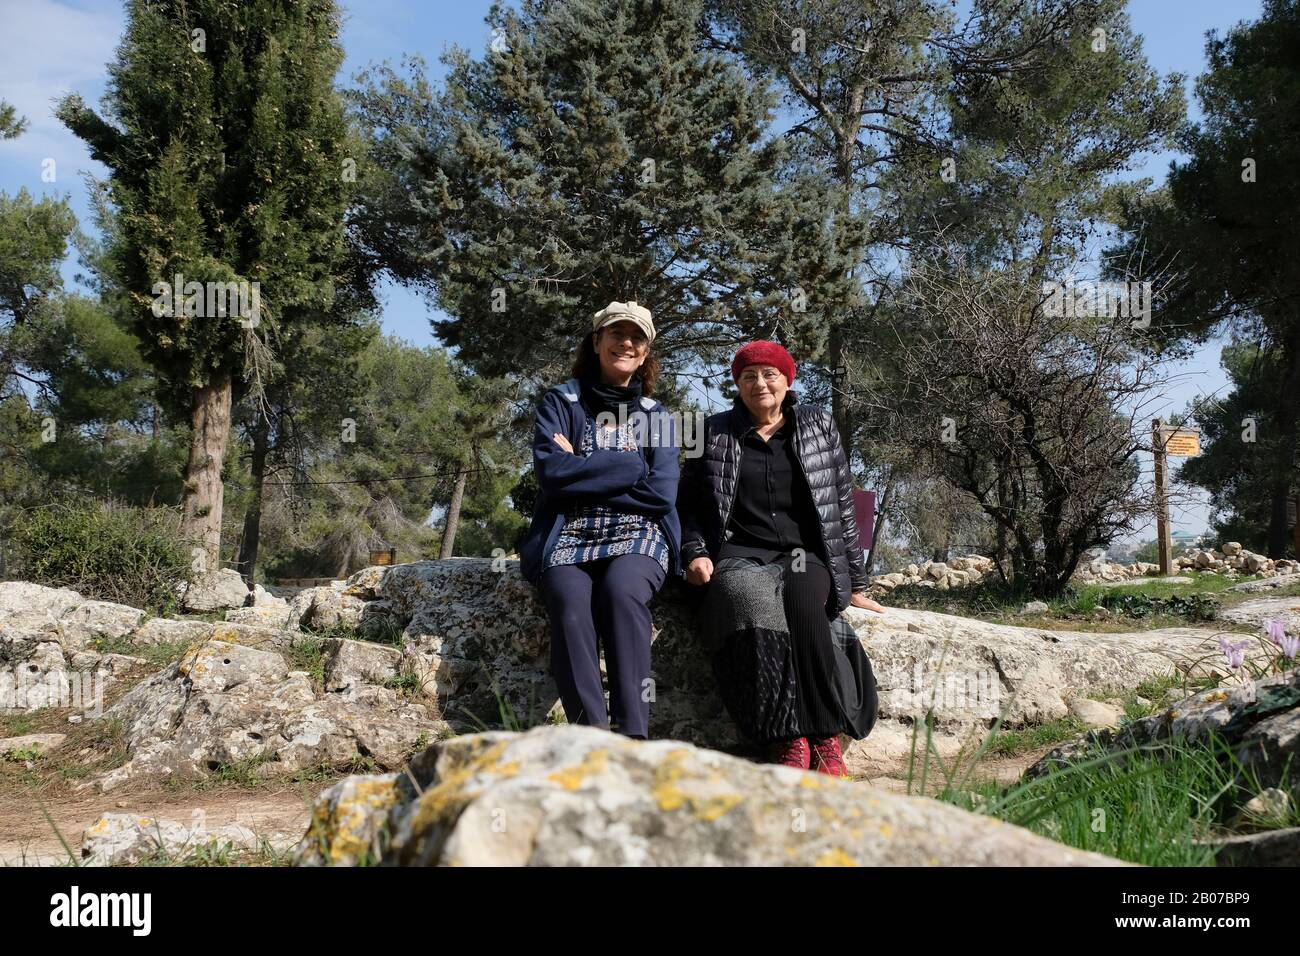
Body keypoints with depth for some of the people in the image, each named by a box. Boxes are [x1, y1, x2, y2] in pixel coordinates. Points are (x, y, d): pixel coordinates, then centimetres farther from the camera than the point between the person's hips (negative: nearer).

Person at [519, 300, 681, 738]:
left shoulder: (656, 417, 16)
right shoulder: (561, 402, 13)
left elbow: (661, 493, 0)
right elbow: (550, 472, -6)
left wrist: (582, 472, -2)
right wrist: (630, 466, -3)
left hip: (637, 535, 0)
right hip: (569, 535, 0)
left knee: (621, 590, -34)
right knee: (570, 602, -33)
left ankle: (633, 735, -38)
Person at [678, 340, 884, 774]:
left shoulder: (818, 426, 17)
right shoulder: (714, 432, 17)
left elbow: (842, 507, 16)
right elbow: (687, 502, 17)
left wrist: (855, 584, 14)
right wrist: (694, 552, -2)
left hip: (806, 556, 1)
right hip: (738, 558, 0)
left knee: (802, 598, -37)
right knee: (754, 605, -37)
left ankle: (827, 739, -33)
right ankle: (788, 742, -39)